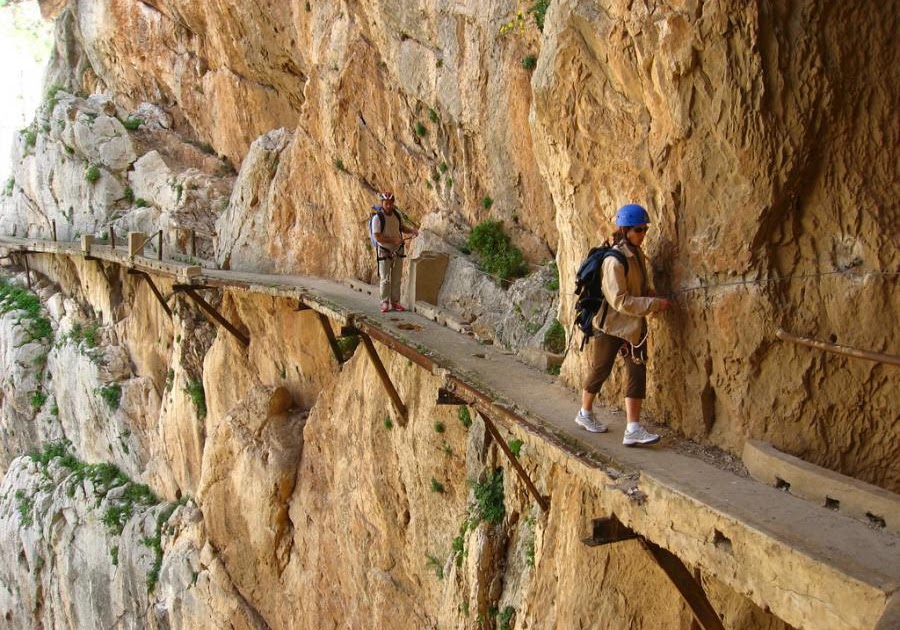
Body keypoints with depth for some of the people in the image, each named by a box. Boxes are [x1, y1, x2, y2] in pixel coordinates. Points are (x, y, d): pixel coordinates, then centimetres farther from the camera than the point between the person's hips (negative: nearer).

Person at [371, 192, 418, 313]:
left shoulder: (396, 213, 1)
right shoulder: (377, 217, -17)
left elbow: (401, 227, 17)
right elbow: (378, 237, -21)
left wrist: (411, 230, -3)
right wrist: (394, 240, -27)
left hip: (398, 251, 5)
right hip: (385, 252, -5)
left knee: (397, 278, 8)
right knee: (385, 279, -1)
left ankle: (395, 302, 16)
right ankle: (385, 303, 8)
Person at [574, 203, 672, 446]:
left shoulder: (637, 254, 4)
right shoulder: (615, 261, -22)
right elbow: (620, 301, -25)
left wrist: (652, 297, -3)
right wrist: (654, 304, -24)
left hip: (634, 325, 7)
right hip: (611, 325, -7)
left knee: (637, 373, 1)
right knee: (601, 370, 11)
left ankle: (633, 430, 5)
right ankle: (585, 413, 33)